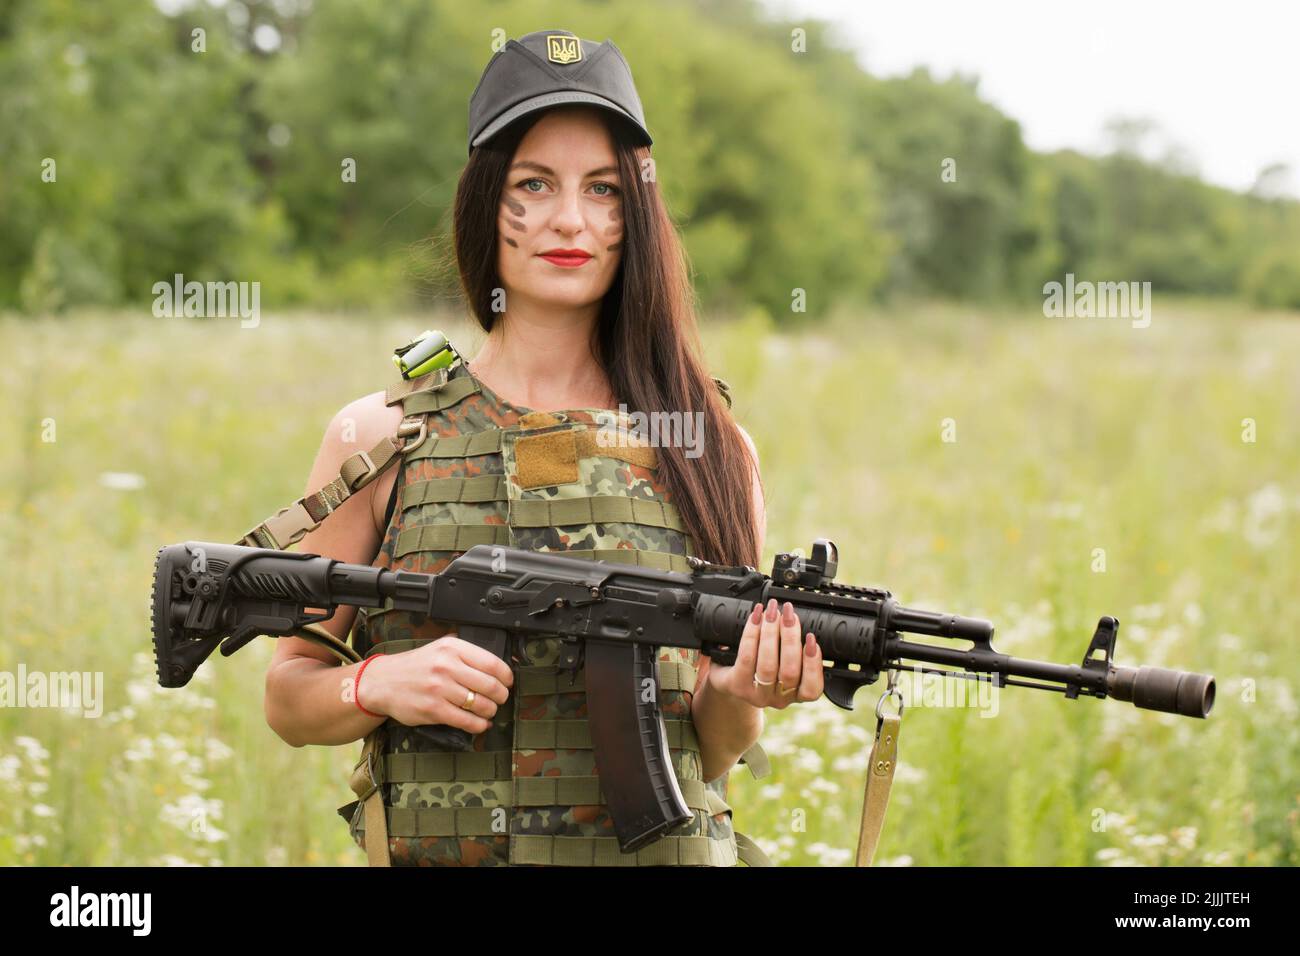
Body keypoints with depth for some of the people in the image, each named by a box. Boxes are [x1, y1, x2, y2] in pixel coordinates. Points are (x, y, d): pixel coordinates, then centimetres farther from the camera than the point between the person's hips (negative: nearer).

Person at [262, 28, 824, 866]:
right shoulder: (383, 436, 6)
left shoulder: (709, 447, 9)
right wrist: (378, 686, -7)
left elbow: (712, 752, 13)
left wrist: (740, 695, -6)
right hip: (434, 854, 0)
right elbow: (288, 696, 12)